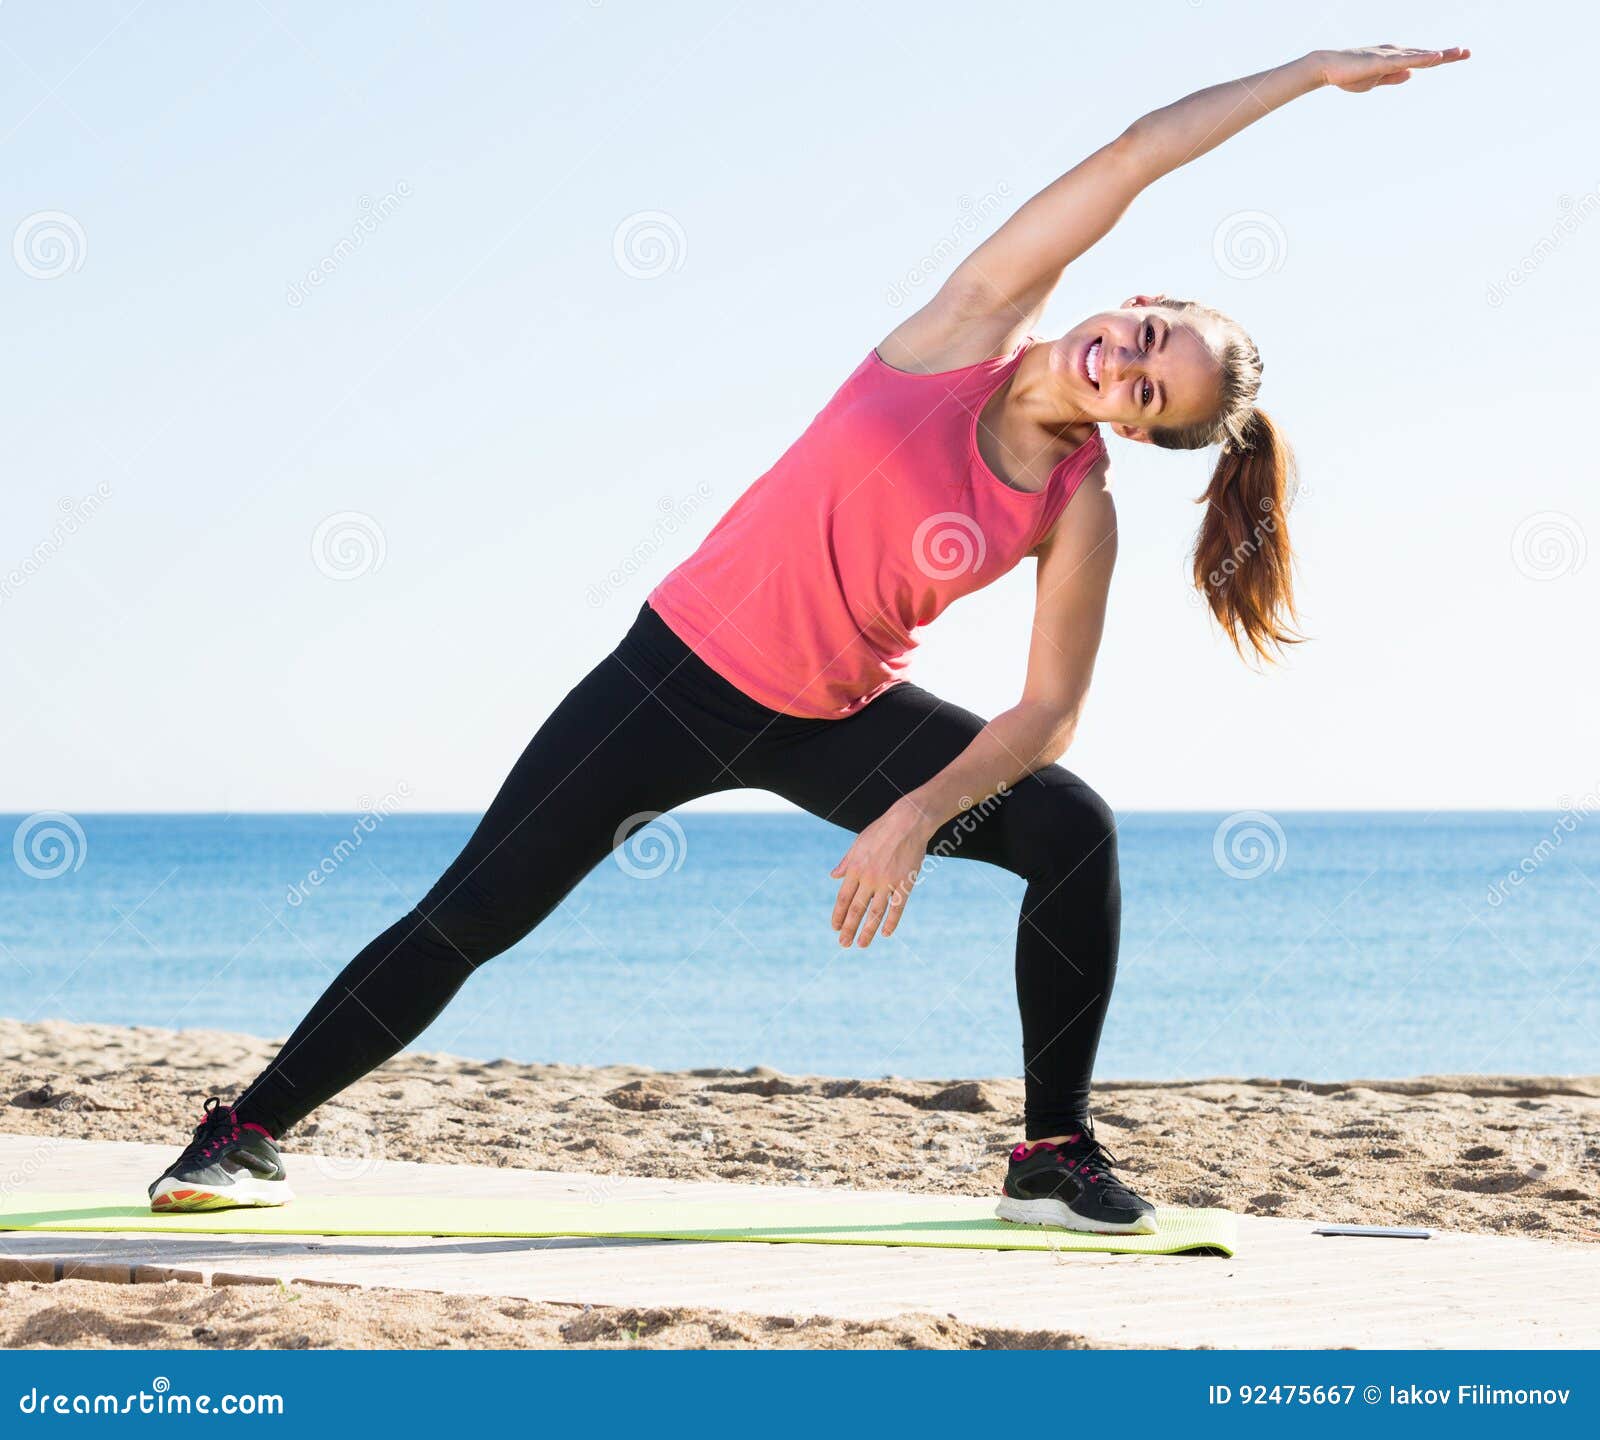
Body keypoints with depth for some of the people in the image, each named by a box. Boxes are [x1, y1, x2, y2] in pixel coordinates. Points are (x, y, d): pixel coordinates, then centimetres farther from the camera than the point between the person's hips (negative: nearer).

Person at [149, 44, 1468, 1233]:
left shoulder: (1078, 511, -11)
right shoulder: (983, 318, -13)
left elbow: (1048, 715, -10)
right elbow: (1144, 149, -17)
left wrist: (919, 816, -24)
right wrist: (1310, 72, -9)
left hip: (838, 719, 2)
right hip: (688, 668, -2)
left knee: (1074, 828, -16)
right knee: (469, 917, -5)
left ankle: (1057, 1159, -4)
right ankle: (251, 1134, 7)